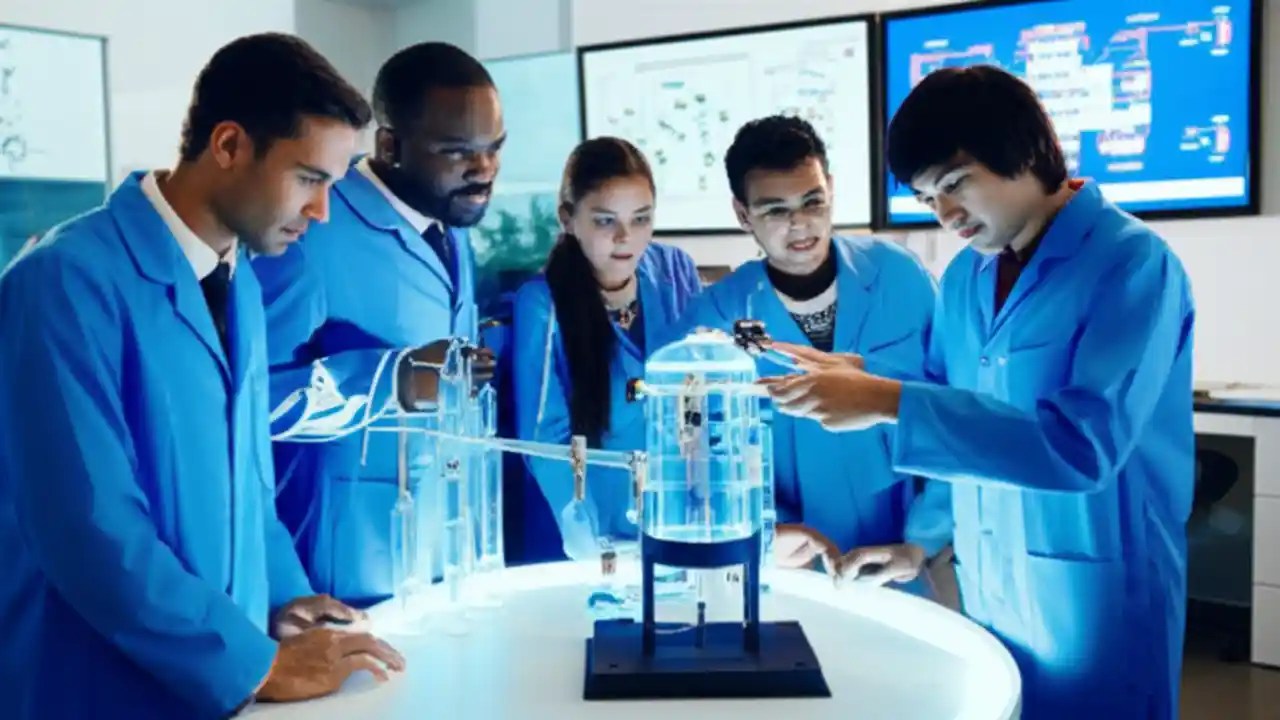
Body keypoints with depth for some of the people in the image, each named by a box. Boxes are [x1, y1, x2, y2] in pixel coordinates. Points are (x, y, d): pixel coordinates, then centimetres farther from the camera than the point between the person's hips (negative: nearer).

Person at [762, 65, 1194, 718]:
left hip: (1094, 596, -6)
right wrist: (861, 378, -4)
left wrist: (889, 402, -30)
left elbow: (1083, 447, -28)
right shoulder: (964, 275, 5)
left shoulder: (1132, 263, -17)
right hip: (983, 588, 7)